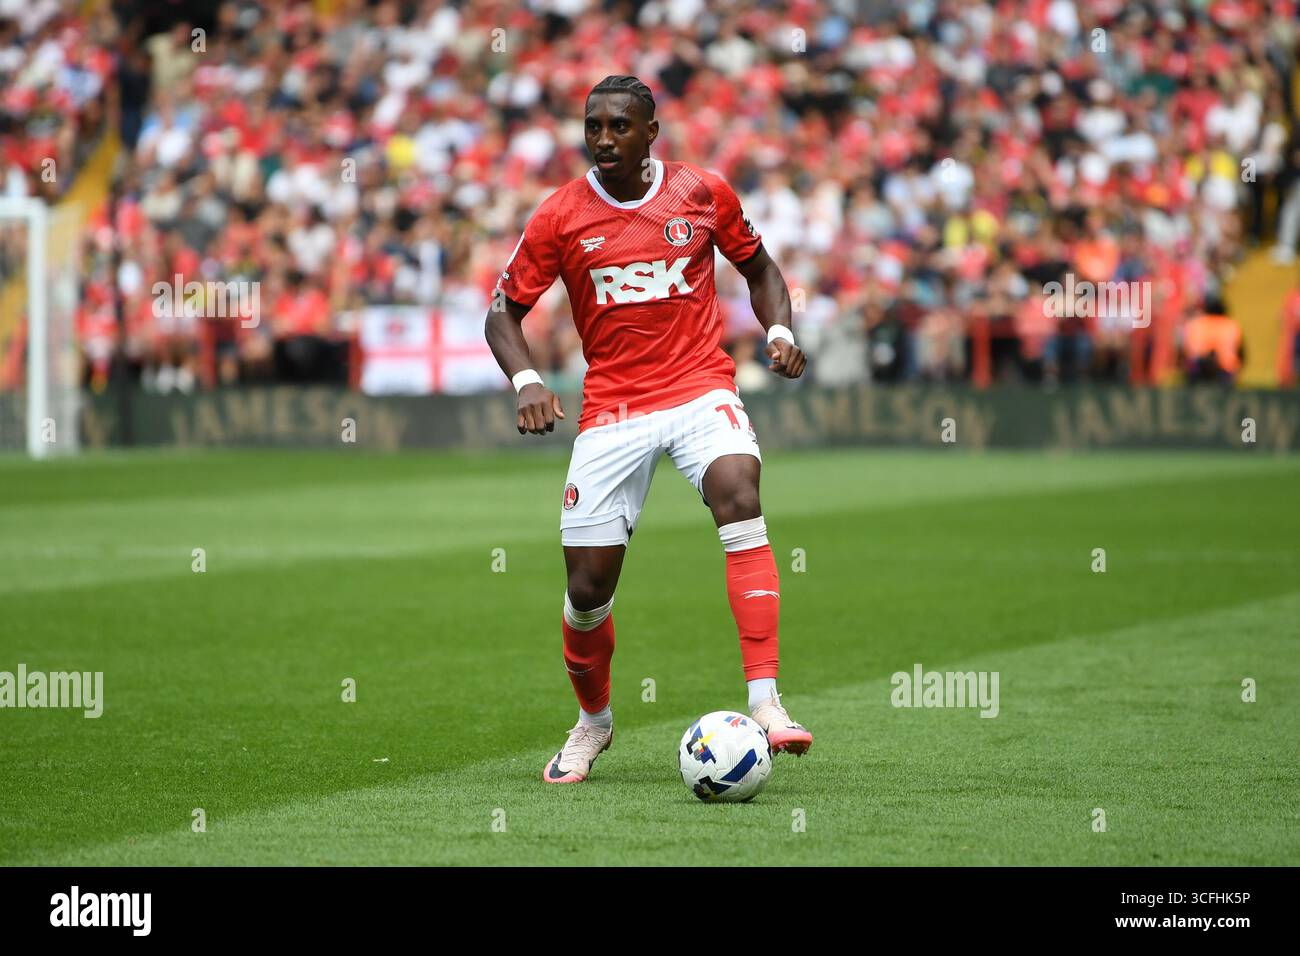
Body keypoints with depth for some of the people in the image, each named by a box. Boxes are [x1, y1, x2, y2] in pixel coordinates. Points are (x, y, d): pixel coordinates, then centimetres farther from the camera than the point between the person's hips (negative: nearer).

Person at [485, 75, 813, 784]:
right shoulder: (560, 217, -1)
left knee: (738, 493, -31)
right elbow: (503, 312, 5)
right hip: (611, 407, 1)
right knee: (589, 587, -3)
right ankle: (593, 720, 29)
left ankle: (765, 702, -35)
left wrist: (780, 332, 0)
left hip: (700, 387, 0)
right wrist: (526, 381, -14)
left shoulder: (703, 193, 2)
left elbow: (758, 268, 18)